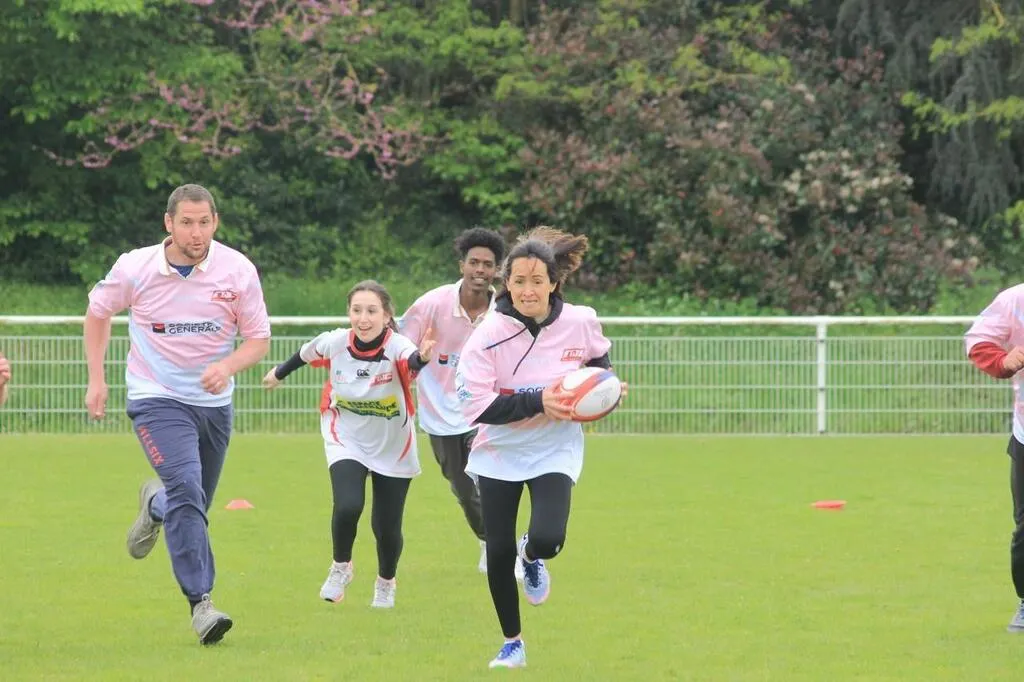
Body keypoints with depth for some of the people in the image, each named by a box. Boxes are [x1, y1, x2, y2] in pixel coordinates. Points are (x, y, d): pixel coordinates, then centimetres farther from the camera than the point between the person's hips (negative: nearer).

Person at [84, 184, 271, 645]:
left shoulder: (237, 270, -9)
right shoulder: (136, 268, -11)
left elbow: (259, 339, -2)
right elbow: (98, 312, 8)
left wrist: (227, 367, -22)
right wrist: (96, 380, 3)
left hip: (213, 402, 3)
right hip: (157, 399, -3)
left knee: (193, 505, 13)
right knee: (186, 488, -24)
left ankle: (155, 505, 51)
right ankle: (200, 603, -24)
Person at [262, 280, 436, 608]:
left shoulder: (396, 346, -28)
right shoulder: (335, 342, -19)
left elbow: (411, 361, -53)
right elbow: (305, 354, 4)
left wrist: (422, 357, -77)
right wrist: (279, 373, 23)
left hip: (393, 449, -1)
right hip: (347, 442, 1)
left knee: (387, 527, 4)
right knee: (348, 507, -23)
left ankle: (386, 582, 37)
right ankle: (341, 567, 8)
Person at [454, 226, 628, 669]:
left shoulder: (580, 323, -13)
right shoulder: (489, 333, -19)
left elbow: (598, 360, 12)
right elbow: (475, 405, -24)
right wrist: (539, 402, -30)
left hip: (554, 450, 0)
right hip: (498, 451, 0)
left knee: (547, 539, -22)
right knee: (498, 551, 3)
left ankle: (532, 557, 19)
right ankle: (512, 643, 25)